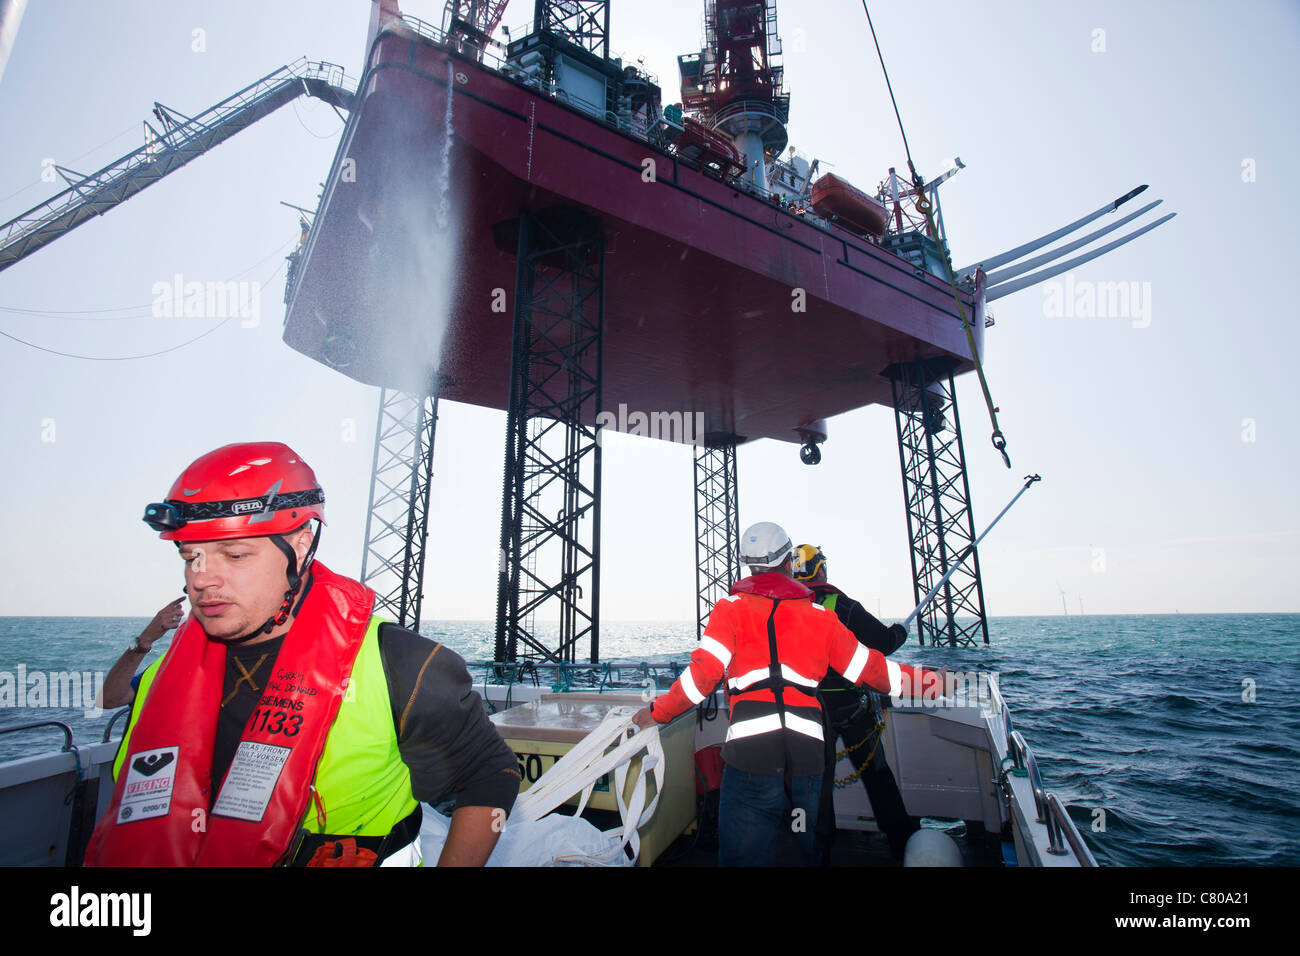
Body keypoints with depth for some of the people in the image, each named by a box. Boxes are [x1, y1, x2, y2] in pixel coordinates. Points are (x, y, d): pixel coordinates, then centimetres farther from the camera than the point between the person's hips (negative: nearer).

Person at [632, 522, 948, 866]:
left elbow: (703, 673, -5)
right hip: (808, 757, 3)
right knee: (800, 852, 19)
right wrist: (924, 679, 33)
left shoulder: (732, 608, 4)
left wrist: (658, 711, 8)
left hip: (750, 755, -3)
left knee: (741, 854, 7)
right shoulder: (819, 615, 12)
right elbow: (869, 668, 17)